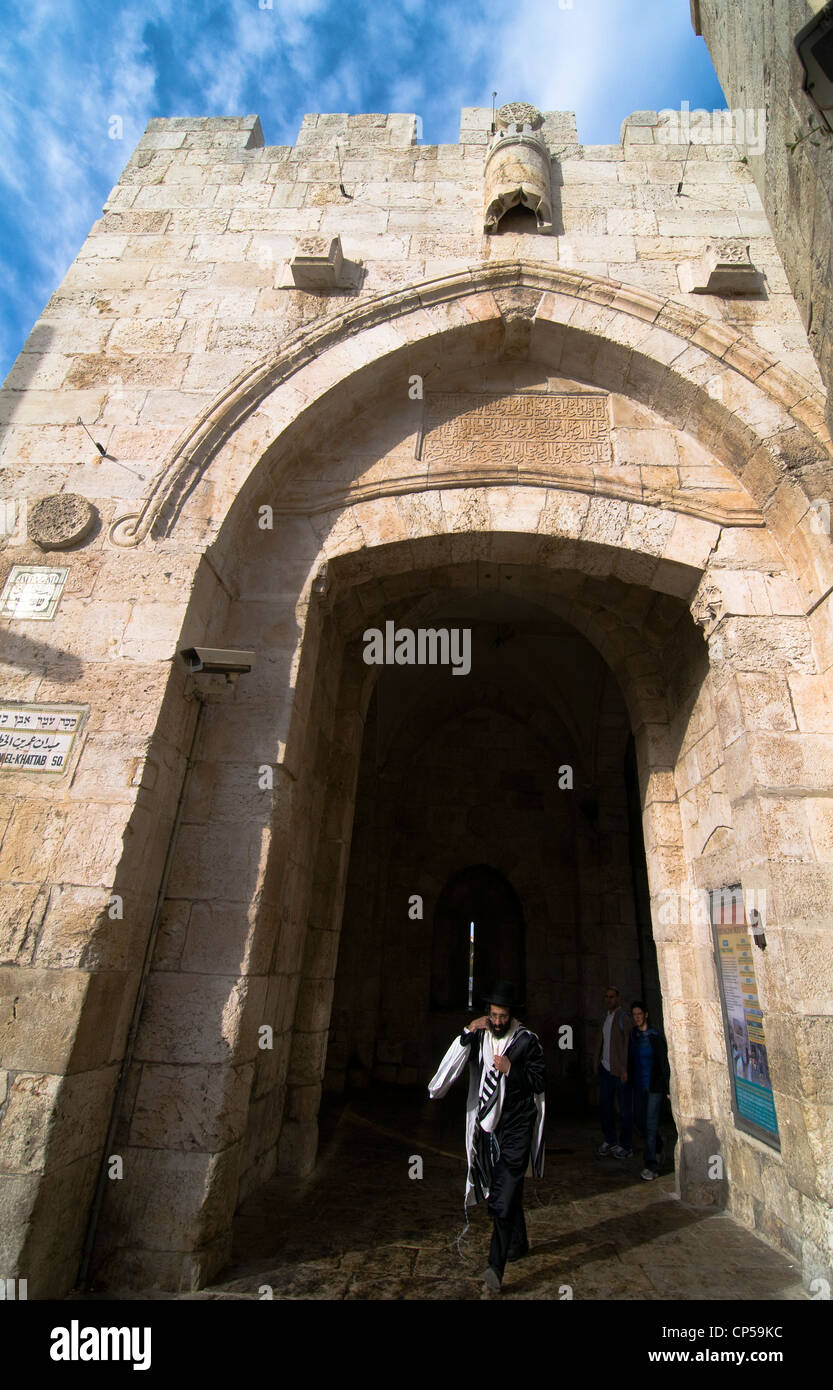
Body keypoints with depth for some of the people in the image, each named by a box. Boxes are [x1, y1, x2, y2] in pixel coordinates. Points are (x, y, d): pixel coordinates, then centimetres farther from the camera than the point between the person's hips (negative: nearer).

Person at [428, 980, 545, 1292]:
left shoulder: (527, 1041, -10)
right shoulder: (477, 1038, -1)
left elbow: (539, 1083, -6)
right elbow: (451, 1066, -9)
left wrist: (511, 1070, -20)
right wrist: (467, 1033, -21)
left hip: (516, 1128, -4)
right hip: (486, 1127, 4)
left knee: (504, 1197, -9)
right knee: (505, 1189, 19)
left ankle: (496, 1265, -1)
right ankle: (518, 1243, 40)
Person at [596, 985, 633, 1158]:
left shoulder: (623, 1017, -11)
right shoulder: (605, 1017, 13)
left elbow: (629, 1043, -16)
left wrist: (625, 1069, -19)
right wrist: (598, 1061, 14)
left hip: (619, 1071, -7)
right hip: (605, 1068, 7)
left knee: (624, 1108, 3)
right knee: (604, 1106, 11)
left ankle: (625, 1147, 16)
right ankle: (609, 1141, 26)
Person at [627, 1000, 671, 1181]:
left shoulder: (655, 1036, -12)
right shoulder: (633, 1035, 3)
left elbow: (664, 1063, -11)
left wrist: (667, 1088, -13)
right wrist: (630, 1078, 13)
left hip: (654, 1086, -6)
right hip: (639, 1085, 6)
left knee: (651, 1124, -5)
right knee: (639, 1118, 15)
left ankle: (652, 1167, 4)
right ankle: (657, 1144, 43)